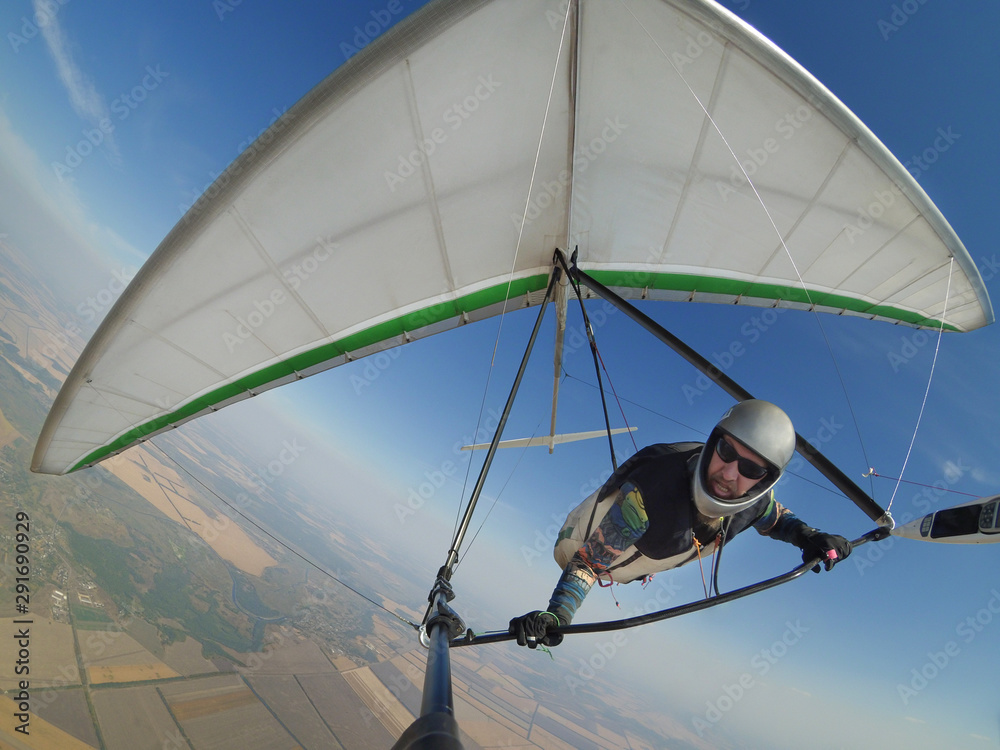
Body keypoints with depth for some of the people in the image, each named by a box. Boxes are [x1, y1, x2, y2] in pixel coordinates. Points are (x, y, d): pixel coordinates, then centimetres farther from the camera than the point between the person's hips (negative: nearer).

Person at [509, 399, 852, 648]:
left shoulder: (756, 500, -32)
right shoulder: (652, 491, -52)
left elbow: (775, 519, -5)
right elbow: (587, 562, -44)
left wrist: (808, 536, -26)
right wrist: (557, 614, -59)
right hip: (585, 545, -4)